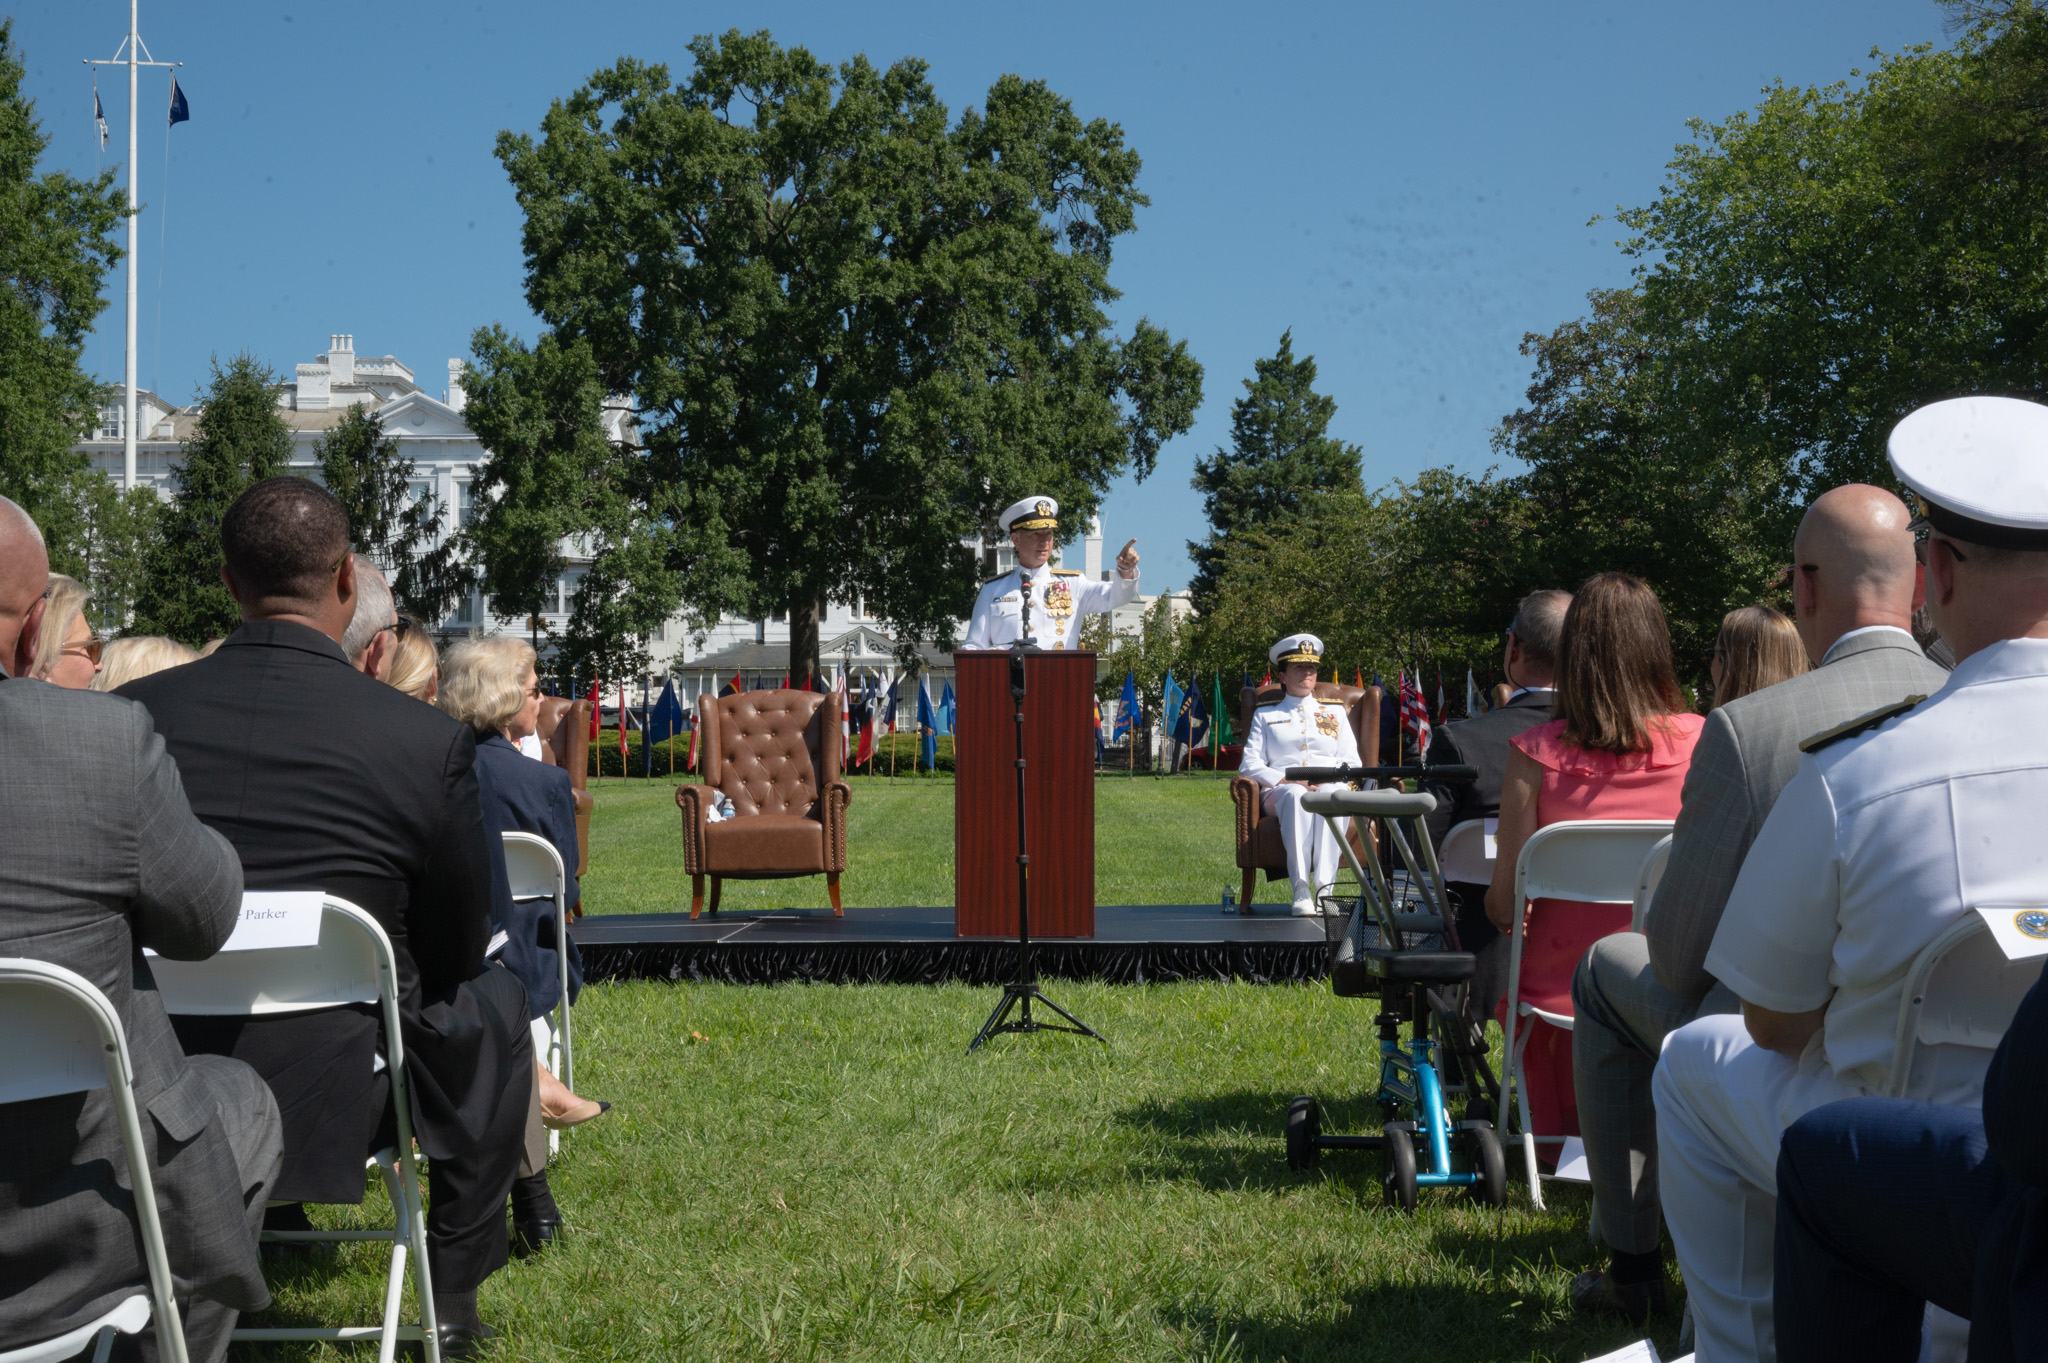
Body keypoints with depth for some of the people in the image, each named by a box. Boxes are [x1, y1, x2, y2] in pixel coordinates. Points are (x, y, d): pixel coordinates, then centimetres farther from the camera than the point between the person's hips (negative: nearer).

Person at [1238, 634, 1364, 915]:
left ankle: (1324, 889, -46)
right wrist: (1284, 780, -9)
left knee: (1332, 794, -40)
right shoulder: (1265, 715, 23)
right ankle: (1301, 890, -49)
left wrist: (1330, 778, -7)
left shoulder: (1335, 712, 26)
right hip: (1280, 792, -1)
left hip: (1330, 787, 1)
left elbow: (1353, 763, 16)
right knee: (1297, 795, -41)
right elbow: (1249, 765, 10)